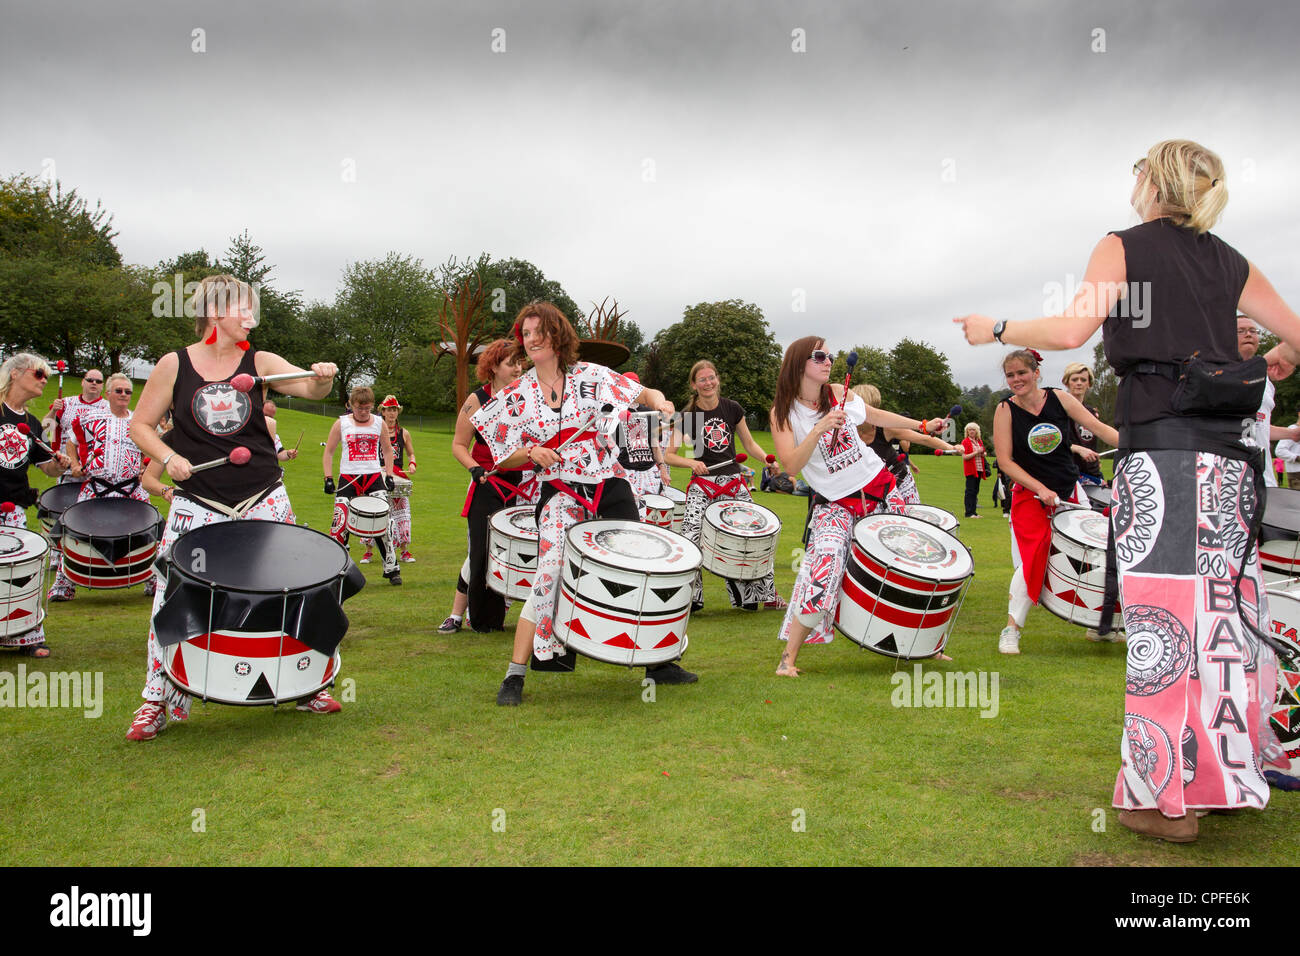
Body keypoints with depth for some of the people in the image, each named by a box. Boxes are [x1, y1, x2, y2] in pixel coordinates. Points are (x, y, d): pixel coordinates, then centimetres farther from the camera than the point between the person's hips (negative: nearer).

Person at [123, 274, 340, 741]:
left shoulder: (260, 362, 2)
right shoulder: (174, 365, 0)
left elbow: (308, 388, -12)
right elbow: (141, 425, 6)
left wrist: (322, 378, -34)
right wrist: (168, 458, -11)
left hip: (263, 501, 1)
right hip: (197, 505, -1)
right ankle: (157, 702, 17)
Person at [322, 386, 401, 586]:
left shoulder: (379, 424, 9)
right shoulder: (341, 424, 4)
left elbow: (387, 450, 21)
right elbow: (328, 452, 9)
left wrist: (389, 475, 10)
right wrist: (328, 478, -1)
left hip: (374, 476, 1)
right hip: (348, 478, -1)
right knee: (340, 522, -9)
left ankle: (391, 569, 4)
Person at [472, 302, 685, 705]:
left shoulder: (590, 376, 2)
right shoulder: (515, 396, 3)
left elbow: (643, 392, 6)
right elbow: (503, 459, 7)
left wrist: (658, 401, -17)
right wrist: (532, 453, -13)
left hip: (609, 485, 2)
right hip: (560, 493, -2)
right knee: (550, 574, -20)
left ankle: (658, 662, 23)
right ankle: (514, 676, -9)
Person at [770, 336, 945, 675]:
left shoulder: (840, 394, 2)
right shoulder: (783, 413, -10)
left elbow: (875, 415, 20)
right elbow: (791, 466, -22)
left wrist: (922, 426, 18)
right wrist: (819, 429, -31)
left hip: (879, 488, 5)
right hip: (835, 504, -5)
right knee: (824, 567, -24)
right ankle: (788, 657, -12)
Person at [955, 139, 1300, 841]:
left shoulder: (1123, 247, 4)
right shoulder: (1229, 261, 19)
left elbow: (1071, 331, -9)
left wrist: (996, 329, 5)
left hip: (1159, 449, -6)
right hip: (1229, 453, 6)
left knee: (1164, 616, -6)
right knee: (1223, 604, 12)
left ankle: (1164, 796, -3)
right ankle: (1227, 771, 23)